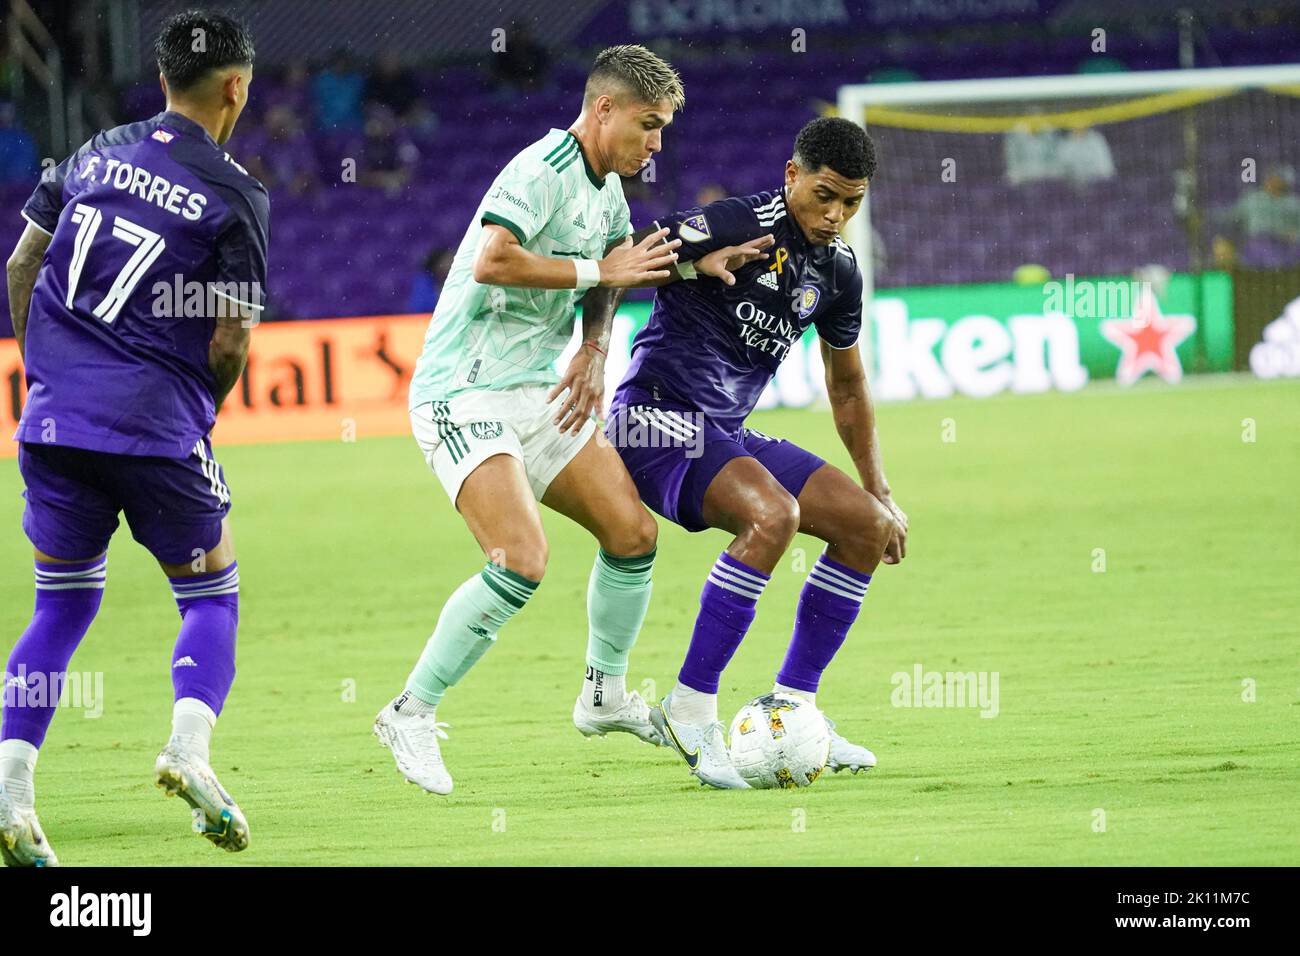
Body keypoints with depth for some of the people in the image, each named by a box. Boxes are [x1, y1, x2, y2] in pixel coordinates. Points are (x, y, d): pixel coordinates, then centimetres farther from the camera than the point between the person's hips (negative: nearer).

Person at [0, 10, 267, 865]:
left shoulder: (96, 152, 10)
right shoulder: (235, 193, -5)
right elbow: (231, 340, -6)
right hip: (158, 425, -4)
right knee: (211, 593, 14)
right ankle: (190, 744, -11)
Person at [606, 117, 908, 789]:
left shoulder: (837, 270, 10)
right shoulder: (740, 227, -16)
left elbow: (846, 387, 24)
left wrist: (881, 494, 25)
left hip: (728, 433, 9)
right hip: (656, 418, -9)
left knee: (867, 526, 2)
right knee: (774, 513, -32)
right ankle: (690, 709, -24)